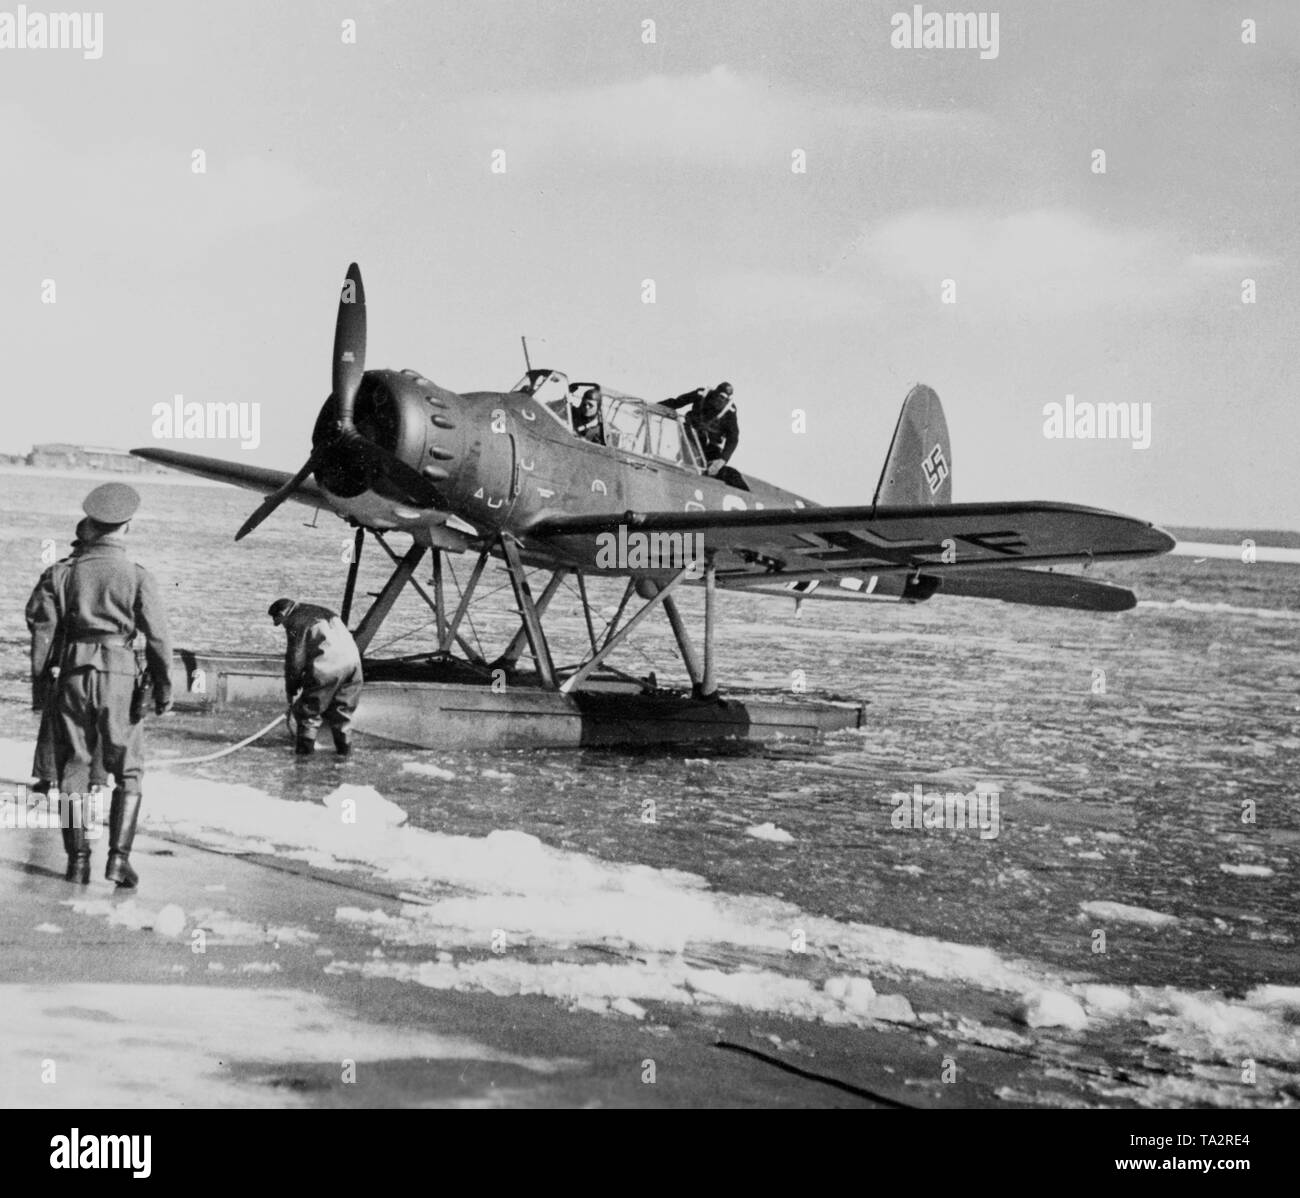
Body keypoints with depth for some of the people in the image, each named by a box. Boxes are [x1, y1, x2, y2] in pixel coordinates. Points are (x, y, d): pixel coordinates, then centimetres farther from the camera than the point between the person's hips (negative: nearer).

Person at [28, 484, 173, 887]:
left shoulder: (63, 572, 3)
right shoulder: (137, 576, -4)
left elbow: (44, 630, 2)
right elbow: (157, 638, -5)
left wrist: (38, 679, 11)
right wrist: (163, 689, 3)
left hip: (73, 673, 2)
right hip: (119, 675, -2)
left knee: (73, 767, 11)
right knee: (128, 772, 8)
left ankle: (77, 858, 9)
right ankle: (119, 857, -2)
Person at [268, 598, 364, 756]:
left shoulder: (295, 622, 3)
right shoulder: (322, 612, 26)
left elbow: (295, 659, 2)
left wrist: (291, 691, 13)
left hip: (328, 666, -7)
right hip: (352, 659, 7)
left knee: (310, 708, 7)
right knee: (342, 708, 19)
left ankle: (305, 747, 10)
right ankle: (344, 747, 20)